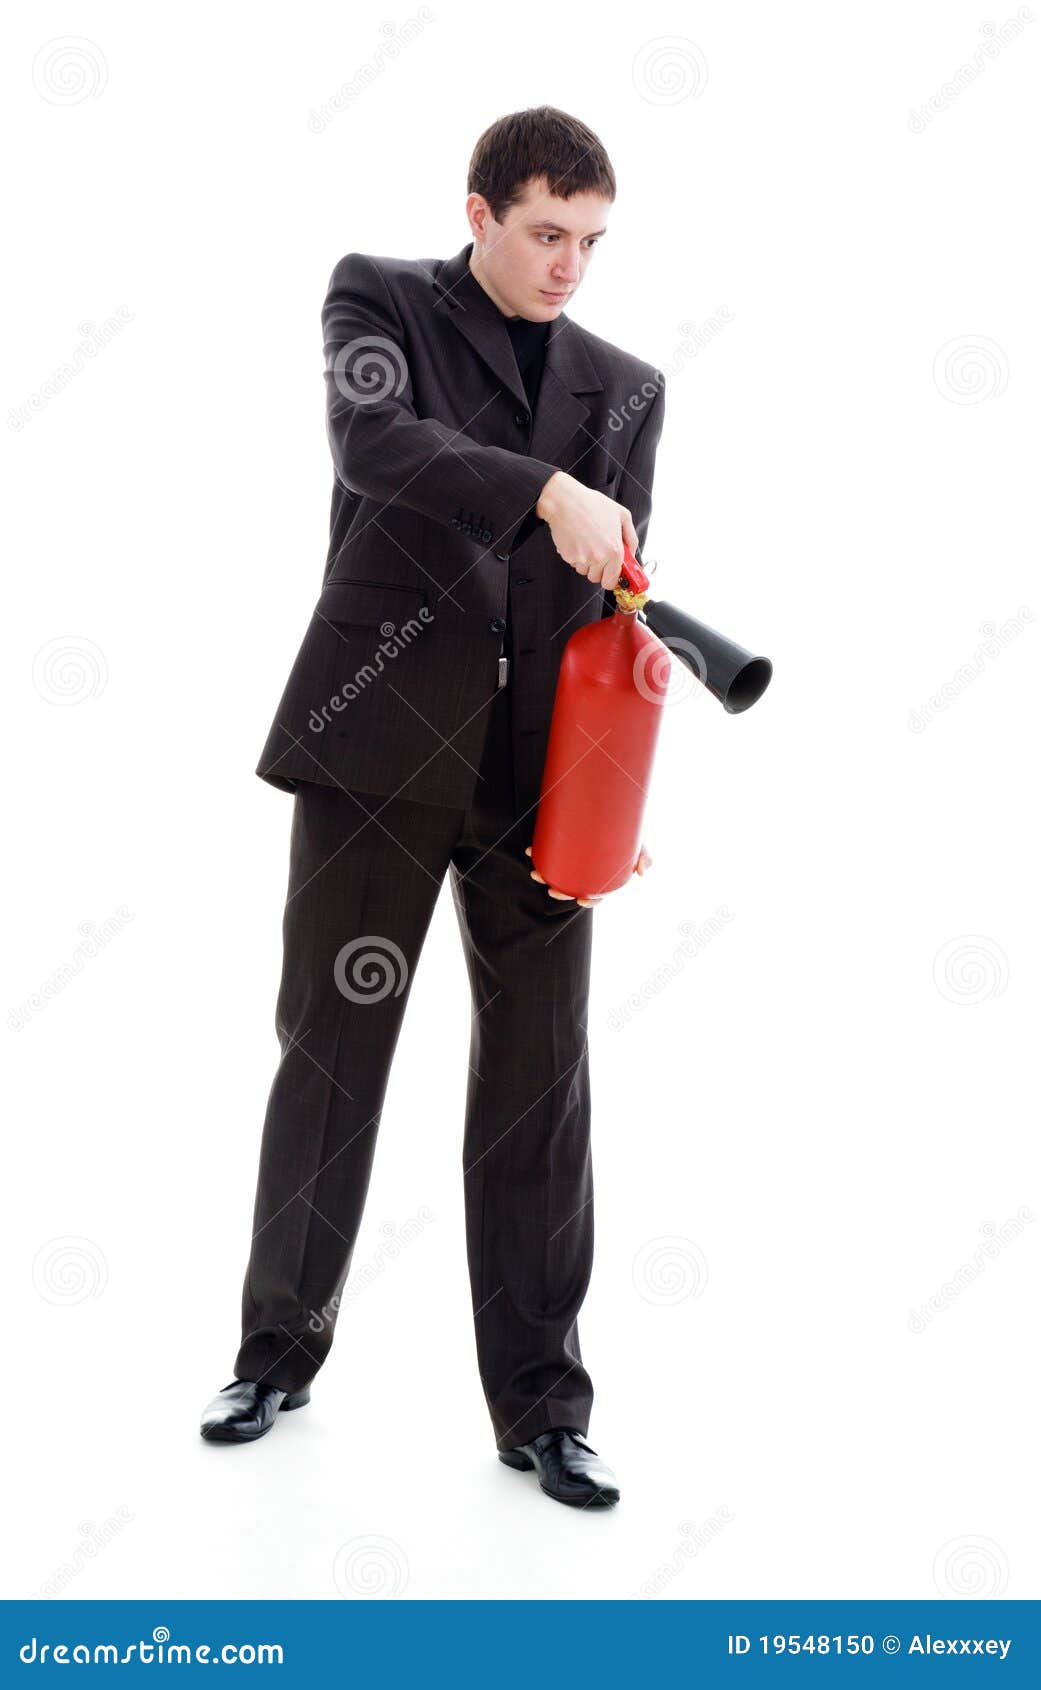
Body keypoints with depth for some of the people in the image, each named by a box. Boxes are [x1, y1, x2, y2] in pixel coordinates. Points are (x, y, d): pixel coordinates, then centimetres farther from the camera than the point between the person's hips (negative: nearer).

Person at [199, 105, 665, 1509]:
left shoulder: (626, 387, 14)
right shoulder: (378, 300, 6)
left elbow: (620, 615, 10)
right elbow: (373, 435, -16)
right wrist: (547, 490, -29)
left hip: (539, 772, 2)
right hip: (382, 744, -2)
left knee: (540, 1081, 3)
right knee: (329, 1052, 6)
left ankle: (541, 1406, 13)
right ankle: (282, 1347, 25)